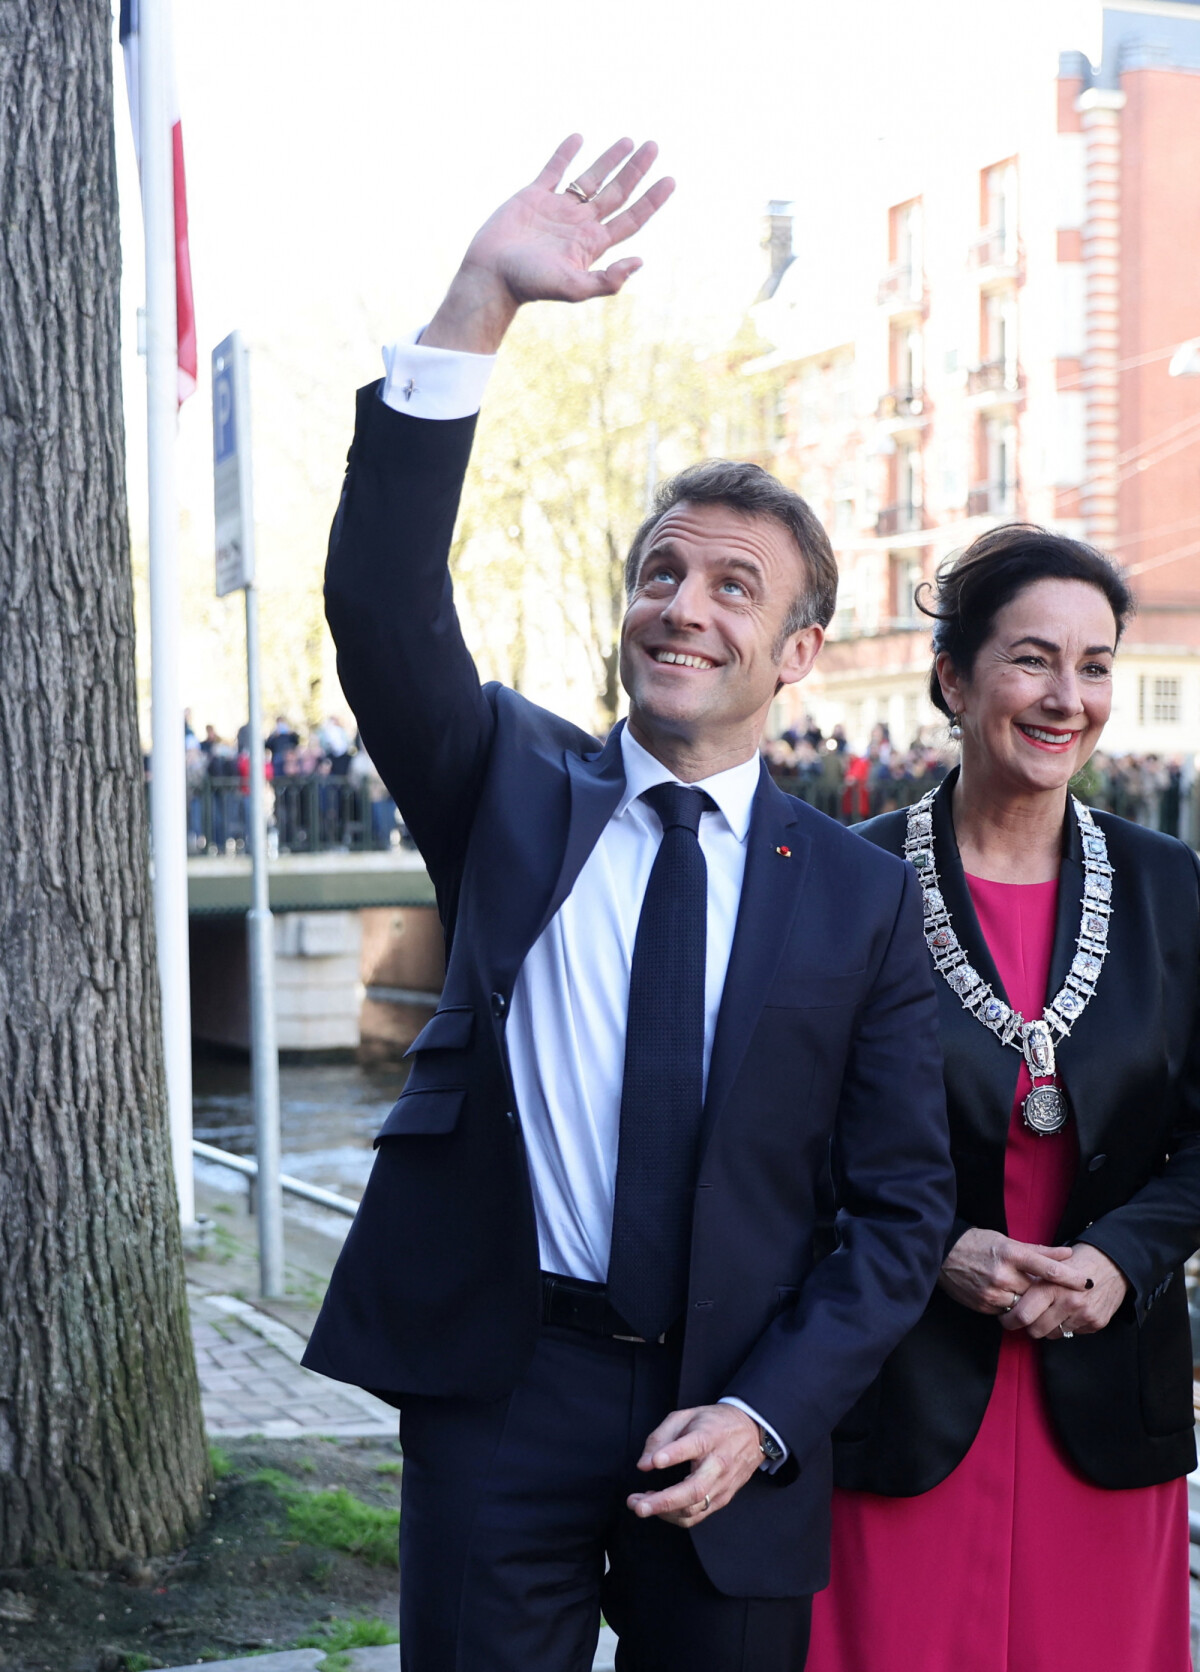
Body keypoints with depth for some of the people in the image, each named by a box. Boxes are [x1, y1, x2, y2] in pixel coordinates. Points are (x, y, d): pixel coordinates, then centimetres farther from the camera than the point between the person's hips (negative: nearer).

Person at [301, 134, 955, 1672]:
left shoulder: (865, 899, 2)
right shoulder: (514, 791, 3)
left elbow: (898, 1206, 3)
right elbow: (385, 604, -15)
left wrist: (762, 1415, -10)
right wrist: (479, 300, -23)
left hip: (734, 1430, 1)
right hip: (500, 1389, 0)